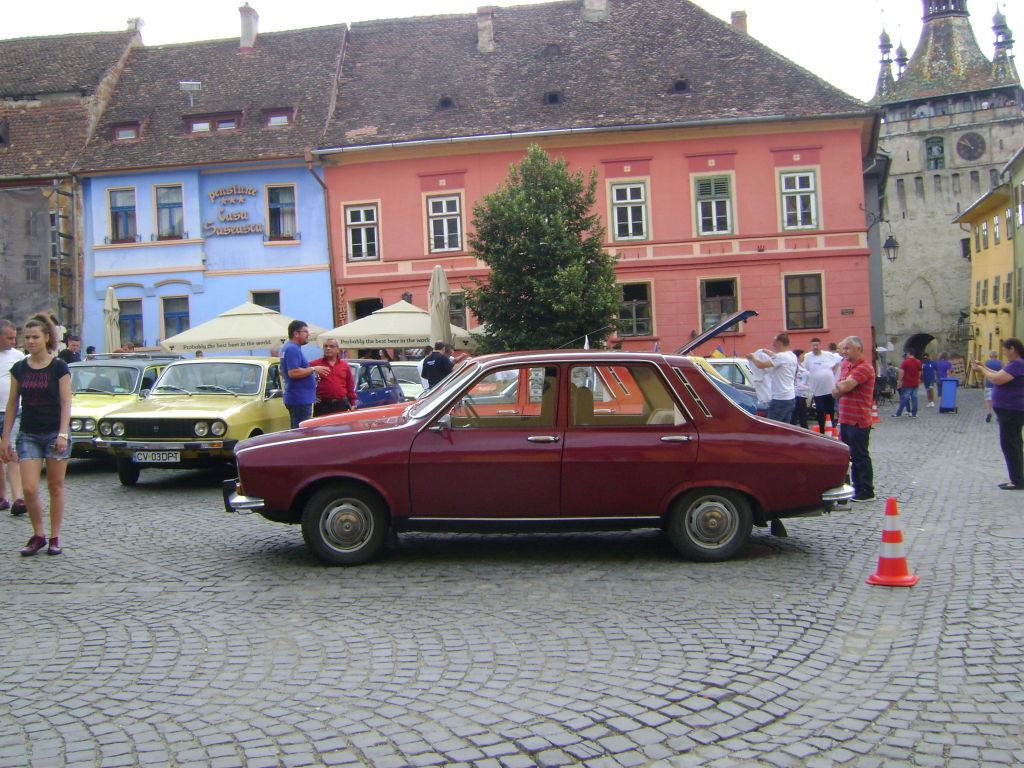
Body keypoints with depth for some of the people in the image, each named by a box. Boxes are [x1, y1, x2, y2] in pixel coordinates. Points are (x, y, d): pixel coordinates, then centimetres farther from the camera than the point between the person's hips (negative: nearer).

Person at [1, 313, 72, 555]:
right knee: (29, 489, -6)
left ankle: (54, 537, 15)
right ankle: (38, 535, 12)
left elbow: (66, 403, -8)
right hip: (29, 435, 3)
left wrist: (63, 434, -18)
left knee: (55, 488, 4)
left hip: (55, 433, -3)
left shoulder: (59, 367, -5)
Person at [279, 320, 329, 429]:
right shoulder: (293, 349, -17)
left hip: (296, 398, 11)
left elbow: (282, 370, 28)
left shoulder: (287, 347, 17)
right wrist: (314, 369, -18)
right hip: (300, 399, -11)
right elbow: (293, 373, -27)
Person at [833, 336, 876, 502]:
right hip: (845, 419, 9)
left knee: (860, 456, -3)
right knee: (849, 455, 15)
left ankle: (866, 491, 5)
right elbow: (835, 392, 13)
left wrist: (838, 385, -4)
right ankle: (857, 487, 25)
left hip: (858, 421, -9)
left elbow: (845, 386, -25)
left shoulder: (864, 368, -15)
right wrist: (840, 388, -8)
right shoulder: (845, 365, 14)